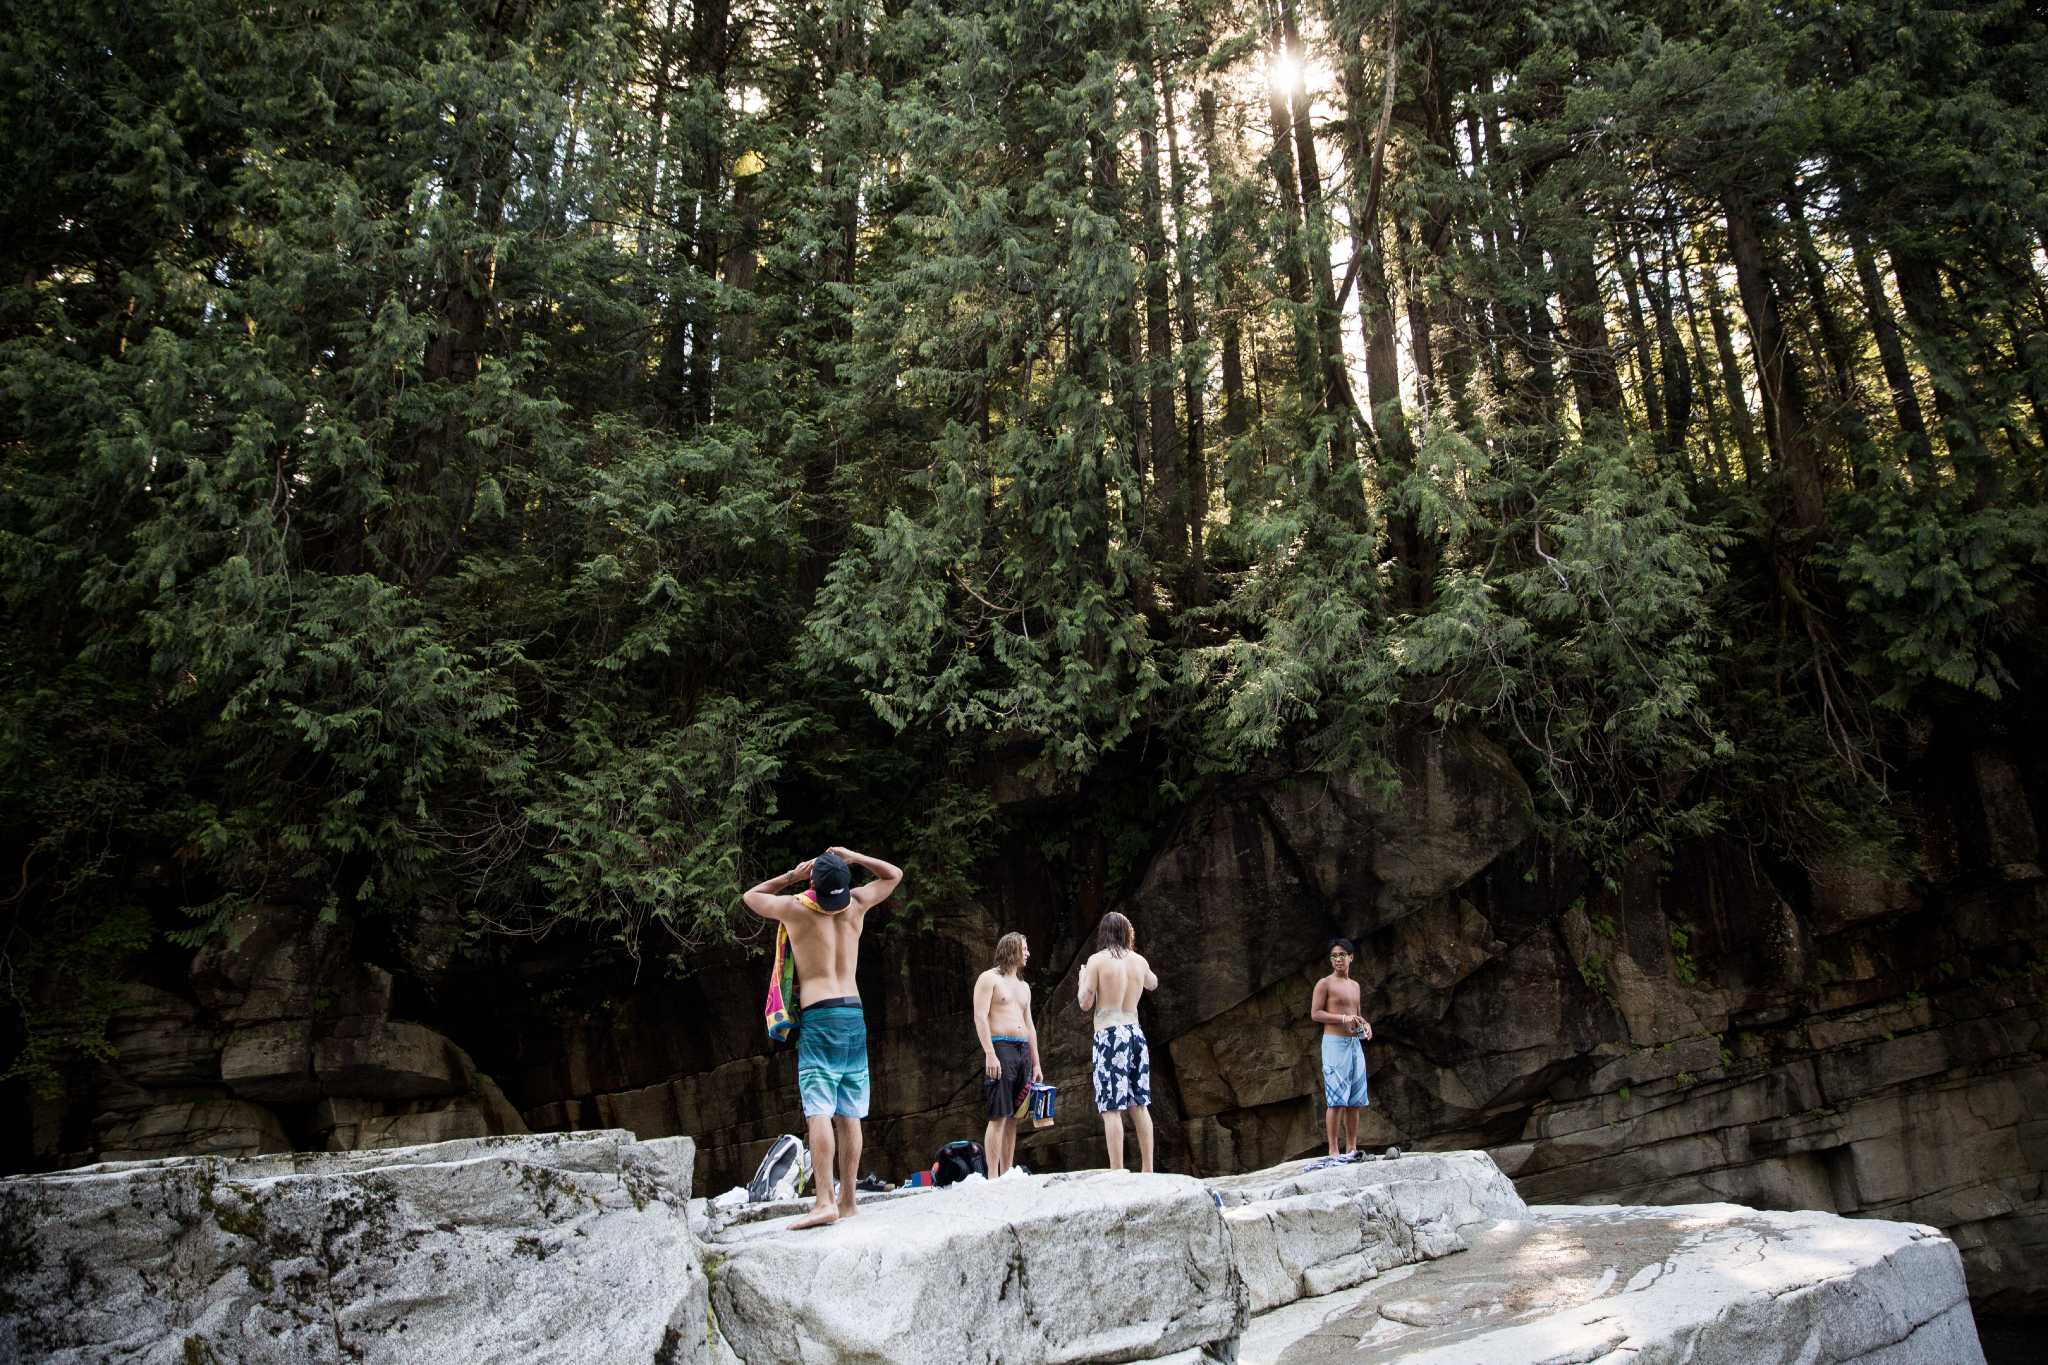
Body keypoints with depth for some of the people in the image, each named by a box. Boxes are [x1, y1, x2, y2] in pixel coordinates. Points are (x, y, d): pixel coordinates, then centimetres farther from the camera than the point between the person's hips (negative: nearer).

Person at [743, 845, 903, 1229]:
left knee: (819, 1111, -10)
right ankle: (847, 1201, 10)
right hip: (854, 1014, 5)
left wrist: (791, 875, 17)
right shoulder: (857, 904, 6)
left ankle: (824, 1202, -18)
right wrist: (853, 857, 17)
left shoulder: (795, 908, -3)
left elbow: (751, 896, 17)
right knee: (849, 1114, 7)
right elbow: (894, 874, 25)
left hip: (818, 1015, -5)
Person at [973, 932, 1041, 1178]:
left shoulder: (1023, 987, 24)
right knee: (999, 1116, -11)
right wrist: (990, 1054, -19)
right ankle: (993, 1176, -10)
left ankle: (1007, 1174, 10)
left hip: (1023, 1051, 7)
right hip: (1000, 1049, -7)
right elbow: (980, 1017, -10)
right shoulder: (989, 978, -1)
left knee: (1013, 1117, 6)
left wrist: (1036, 1063, 17)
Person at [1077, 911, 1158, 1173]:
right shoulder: (1139, 961, 9)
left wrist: (1083, 977, 13)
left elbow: (1086, 1003, -6)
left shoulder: (1097, 960, -5)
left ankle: (1117, 1172, -10)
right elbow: (1153, 984, 31)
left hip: (1110, 1034, -5)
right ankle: (1148, 1170, 14)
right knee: (1139, 1105, 12)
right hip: (1136, 1032, 5)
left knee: (1112, 1108, -6)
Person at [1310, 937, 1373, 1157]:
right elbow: (1315, 1014, -9)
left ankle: (1351, 1148, 14)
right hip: (1334, 1042, -7)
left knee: (1355, 1100, 7)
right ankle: (1333, 1150, -7)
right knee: (1336, 1100, -10)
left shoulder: (1355, 985, 18)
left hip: (1355, 1043, 7)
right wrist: (1343, 1018, -17)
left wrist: (1365, 1024, 5)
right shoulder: (1325, 984, -3)